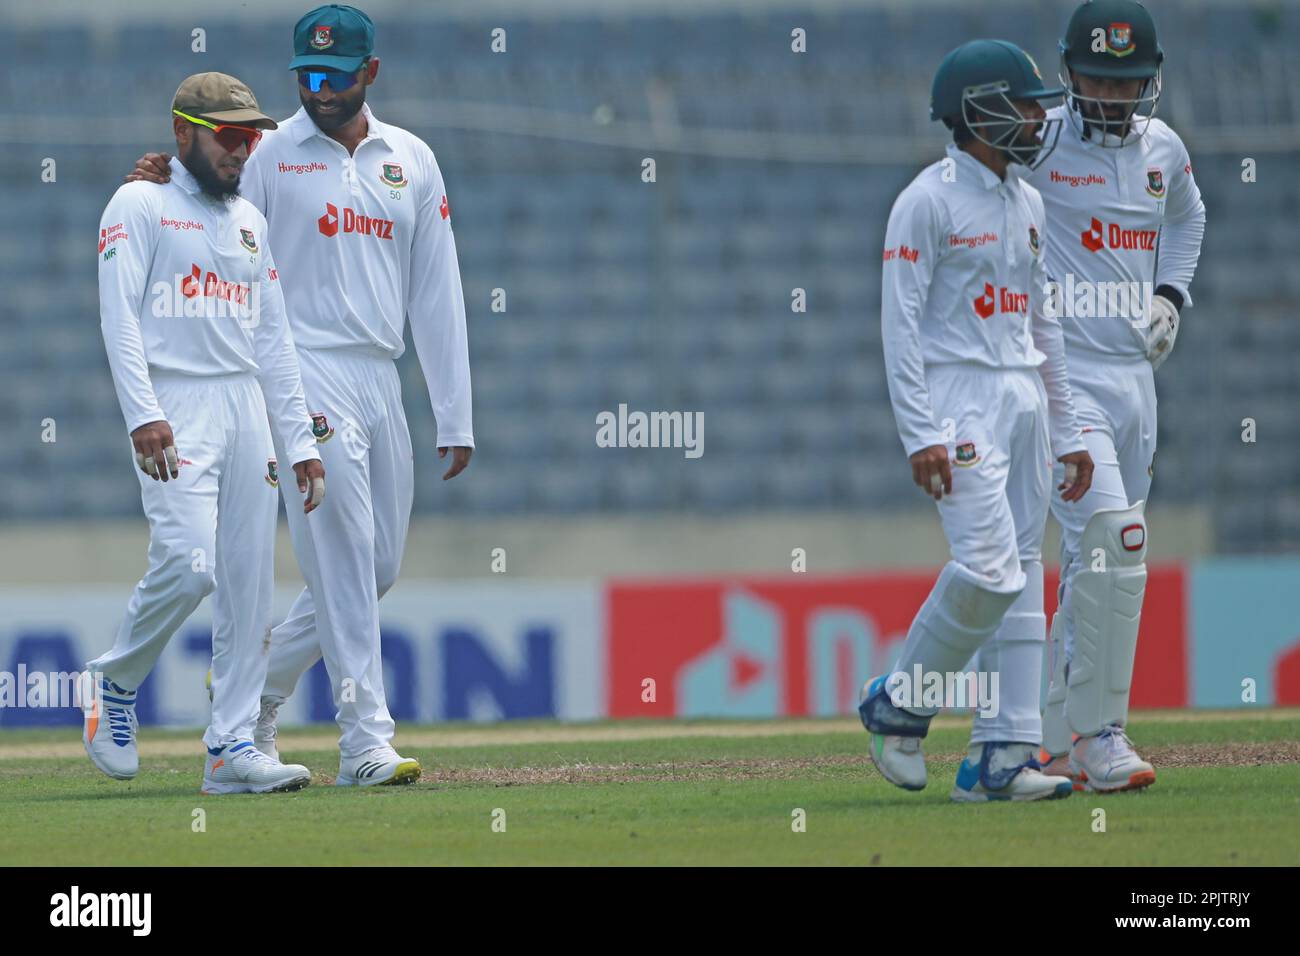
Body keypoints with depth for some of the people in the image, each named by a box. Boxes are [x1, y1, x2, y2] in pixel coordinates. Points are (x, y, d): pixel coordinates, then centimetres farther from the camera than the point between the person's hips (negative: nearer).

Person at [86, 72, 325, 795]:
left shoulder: (250, 221, 20)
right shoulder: (141, 205, 0)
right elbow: (119, 314, -9)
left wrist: (300, 440, 13)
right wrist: (143, 414, -21)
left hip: (247, 408, 7)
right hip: (175, 407, -7)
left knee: (250, 580, 0)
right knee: (188, 564, -21)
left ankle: (233, 747, 3)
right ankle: (116, 682, 4)